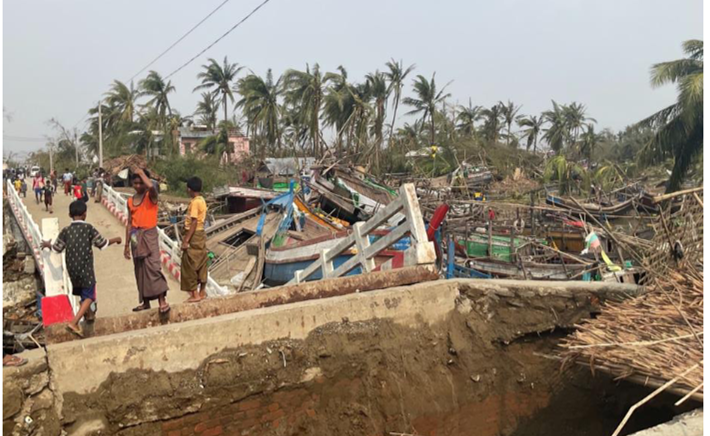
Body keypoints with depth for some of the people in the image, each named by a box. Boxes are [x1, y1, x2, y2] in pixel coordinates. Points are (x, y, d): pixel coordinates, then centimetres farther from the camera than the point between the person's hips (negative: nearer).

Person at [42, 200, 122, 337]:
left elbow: (57, 248, 7)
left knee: (83, 293, 26)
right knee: (89, 296, 0)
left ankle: (88, 313, 45)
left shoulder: (66, 231, -1)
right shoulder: (89, 228, -11)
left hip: (72, 269, 5)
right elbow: (102, 244, -6)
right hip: (85, 269, -5)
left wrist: (47, 244, 28)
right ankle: (74, 322, -14)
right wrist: (115, 239, 12)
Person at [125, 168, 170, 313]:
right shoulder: (130, 201, 11)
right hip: (136, 236, 6)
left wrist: (142, 172, -13)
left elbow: (151, 186, -31)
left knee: (153, 266, -15)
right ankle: (145, 302, 19)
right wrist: (127, 244, 13)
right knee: (139, 270, 10)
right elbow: (129, 223, 14)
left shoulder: (151, 196, -5)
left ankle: (162, 300, -13)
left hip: (149, 234, -6)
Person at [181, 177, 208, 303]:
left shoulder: (195, 202, -17)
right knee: (201, 264, 13)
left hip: (194, 235, -9)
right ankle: (202, 292, 20)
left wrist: (186, 240, -21)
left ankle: (195, 294, 1)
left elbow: (194, 222, -21)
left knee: (189, 265, -2)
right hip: (201, 234, 9)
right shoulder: (202, 200, 10)